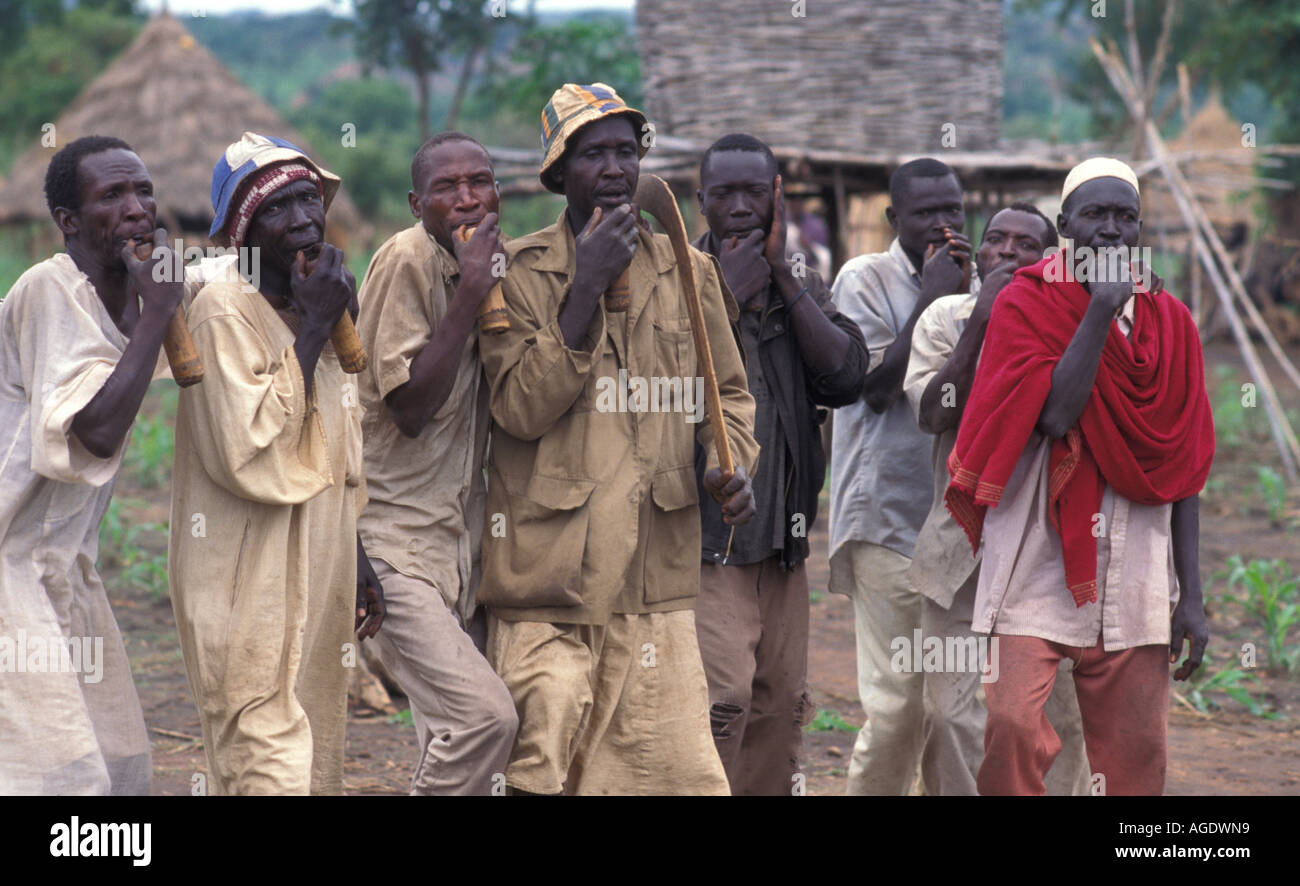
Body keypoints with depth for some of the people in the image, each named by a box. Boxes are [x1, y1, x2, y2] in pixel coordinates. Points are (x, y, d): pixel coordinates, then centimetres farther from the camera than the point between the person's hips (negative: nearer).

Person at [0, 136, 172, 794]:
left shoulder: (122, 296, 9)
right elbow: (97, 430, -29)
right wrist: (158, 309, -21)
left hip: (62, 564, 10)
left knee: (119, 764, 10)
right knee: (63, 772, -15)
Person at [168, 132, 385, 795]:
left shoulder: (312, 308, 15)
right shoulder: (224, 311, -13)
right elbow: (250, 454, -24)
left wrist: (355, 564, 20)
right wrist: (313, 327, -18)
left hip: (315, 587, 9)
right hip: (251, 598, -9)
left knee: (317, 769, 11)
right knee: (271, 773, -14)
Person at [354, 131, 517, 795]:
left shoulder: (490, 263, 10)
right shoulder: (407, 260, -12)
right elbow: (410, 405, -19)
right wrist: (469, 292, -20)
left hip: (460, 535, 8)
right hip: (394, 537, -8)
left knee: (457, 732, 6)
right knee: (483, 714, -21)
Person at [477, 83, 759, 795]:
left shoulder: (688, 273, 13)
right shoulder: (521, 273, 0)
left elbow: (727, 392, 23)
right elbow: (520, 408, -11)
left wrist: (732, 462, 2)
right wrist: (587, 288, -13)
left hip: (658, 580, 3)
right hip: (548, 578, -3)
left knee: (682, 772, -4)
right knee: (543, 772, -4)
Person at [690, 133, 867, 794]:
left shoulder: (802, 287, 14)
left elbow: (846, 375, -4)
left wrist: (780, 274, -5)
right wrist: (732, 290, -12)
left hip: (782, 538, 6)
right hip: (702, 537, -6)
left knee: (780, 708, 8)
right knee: (720, 703, -17)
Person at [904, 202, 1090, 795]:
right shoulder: (947, 317, 5)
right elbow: (935, 412, -10)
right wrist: (982, 319, -13)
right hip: (961, 554, 0)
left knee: (1059, 716, 1)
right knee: (955, 714, -4)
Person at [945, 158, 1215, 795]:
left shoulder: (1170, 323, 11)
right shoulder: (1025, 304, 1)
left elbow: (1183, 471, 11)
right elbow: (1054, 414, -16)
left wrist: (1190, 596, 7)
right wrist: (1100, 310, -11)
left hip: (1134, 577, 3)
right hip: (1037, 562, -3)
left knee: (1135, 754, 1)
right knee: (1013, 724, -18)